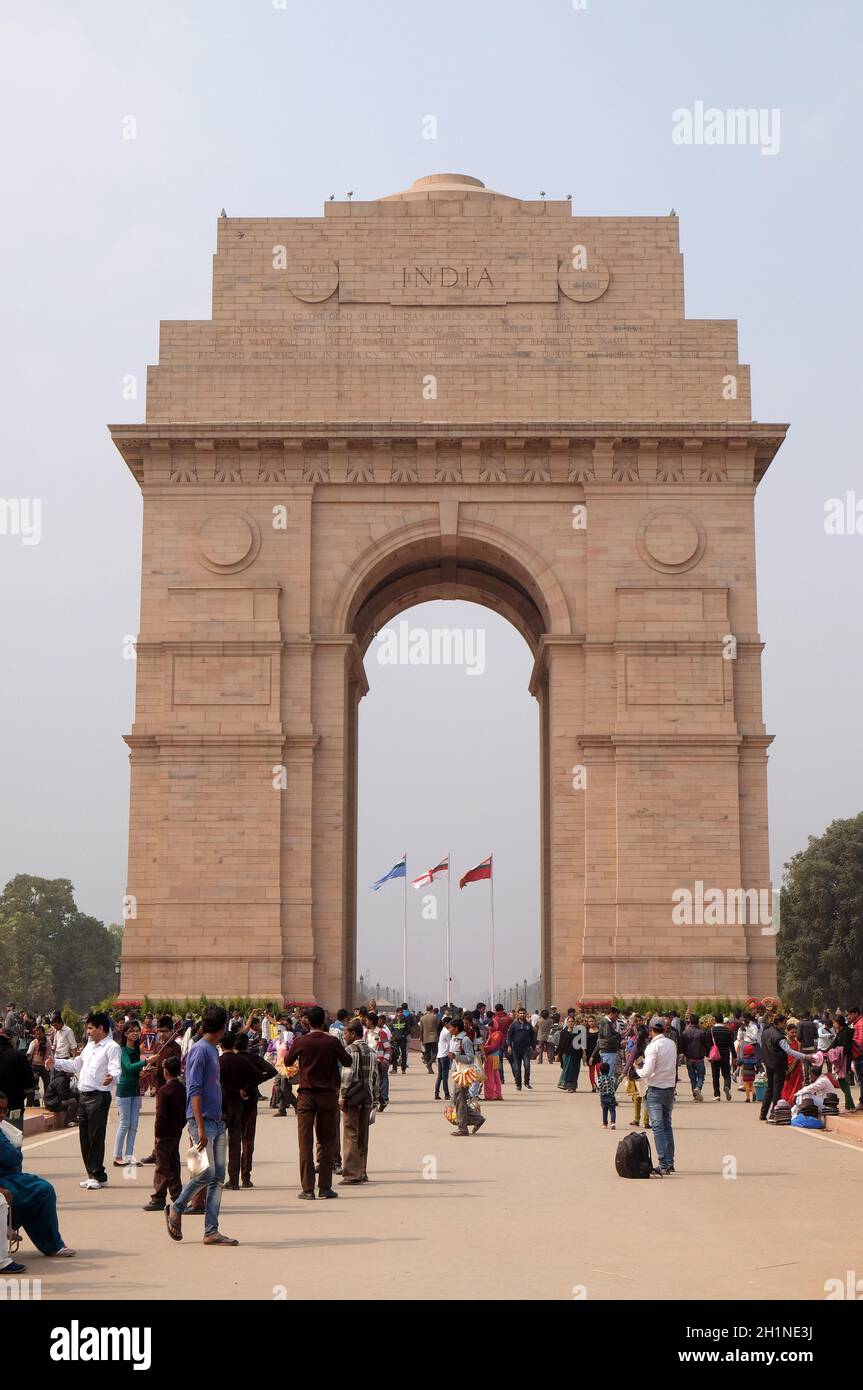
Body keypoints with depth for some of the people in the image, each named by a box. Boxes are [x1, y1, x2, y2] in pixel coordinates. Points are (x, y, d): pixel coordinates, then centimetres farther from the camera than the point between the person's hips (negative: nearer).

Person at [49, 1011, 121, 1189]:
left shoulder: (112, 1047, -10)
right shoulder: (90, 1046, 18)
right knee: (84, 1137, 11)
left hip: (99, 1096, -9)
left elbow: (116, 1070, -22)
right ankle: (93, 1174, 20)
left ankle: (97, 1176, 3)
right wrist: (56, 1063, 25)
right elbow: (76, 1064, 29)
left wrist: (111, 1077, -43)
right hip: (83, 1095, 9)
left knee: (96, 1137, -5)